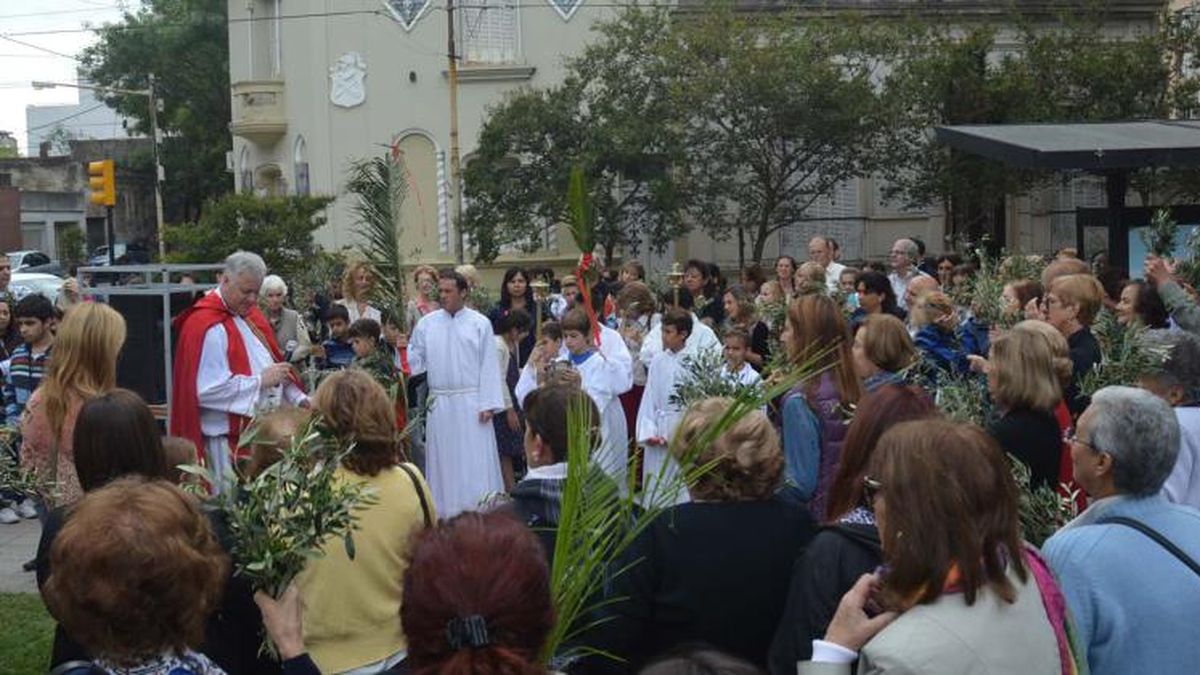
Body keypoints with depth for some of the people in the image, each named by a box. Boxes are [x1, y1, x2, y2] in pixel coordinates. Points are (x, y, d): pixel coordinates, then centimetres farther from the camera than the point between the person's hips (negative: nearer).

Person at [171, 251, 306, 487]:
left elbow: (272, 361, 18)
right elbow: (207, 390, -22)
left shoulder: (249, 314, 12)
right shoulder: (206, 327, -16)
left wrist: (298, 397, 5)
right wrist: (260, 381, -19)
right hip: (228, 439, -8)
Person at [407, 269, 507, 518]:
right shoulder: (427, 323, 6)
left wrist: (488, 404, -8)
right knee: (443, 460, 7)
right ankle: (445, 513, 16)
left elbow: (489, 366, -3)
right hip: (439, 403, 3)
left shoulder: (480, 324, -1)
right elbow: (416, 361, 7)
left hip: (471, 403, -2)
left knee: (476, 459, -1)